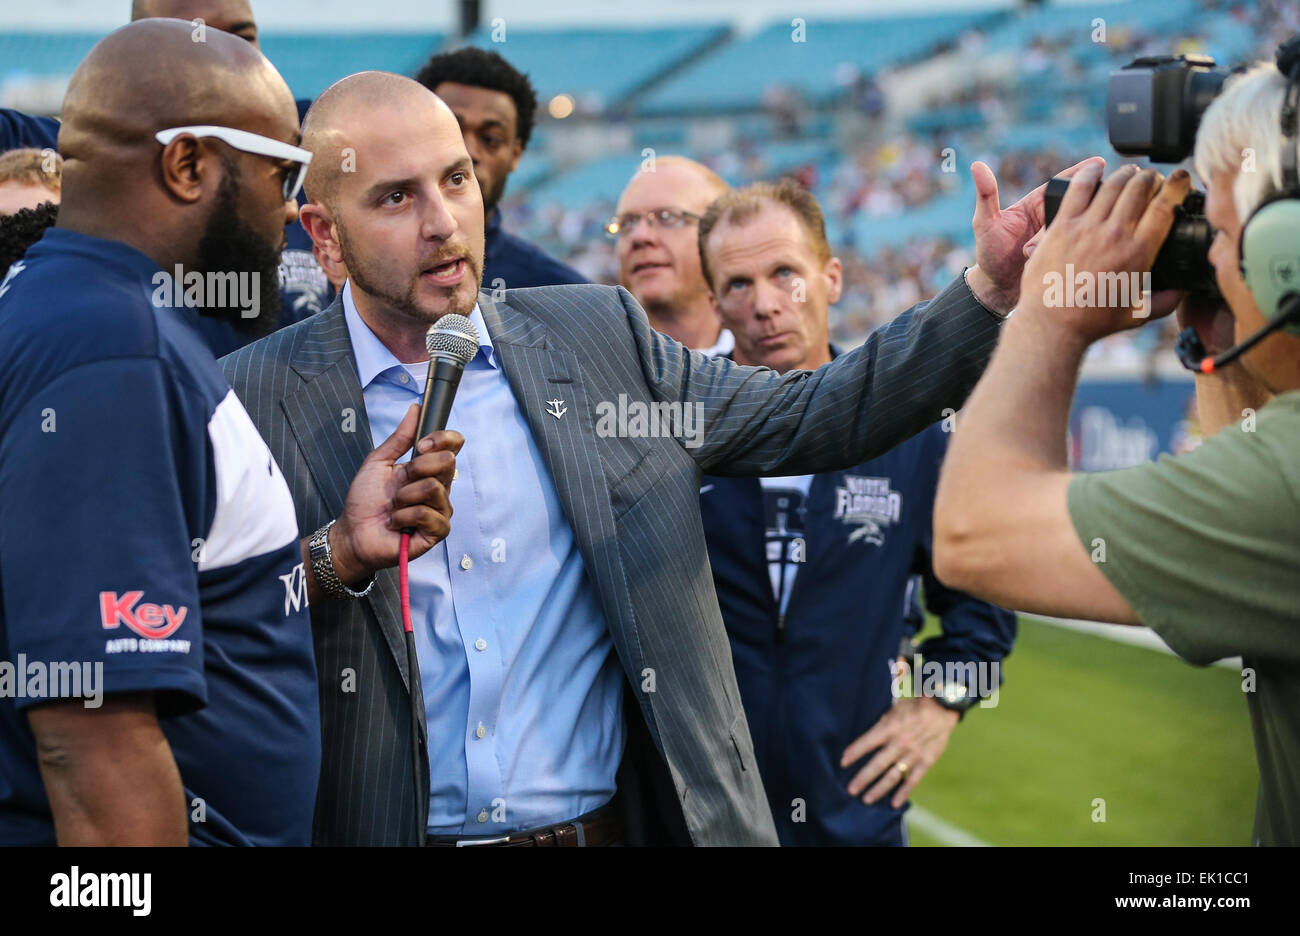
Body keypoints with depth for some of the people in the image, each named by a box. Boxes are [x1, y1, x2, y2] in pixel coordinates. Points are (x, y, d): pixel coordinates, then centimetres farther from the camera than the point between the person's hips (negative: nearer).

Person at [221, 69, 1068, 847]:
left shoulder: (600, 337, 5)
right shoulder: (259, 399, -4)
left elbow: (810, 418, 10)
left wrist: (990, 287, 2)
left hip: (610, 822, 2)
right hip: (386, 830, -2)